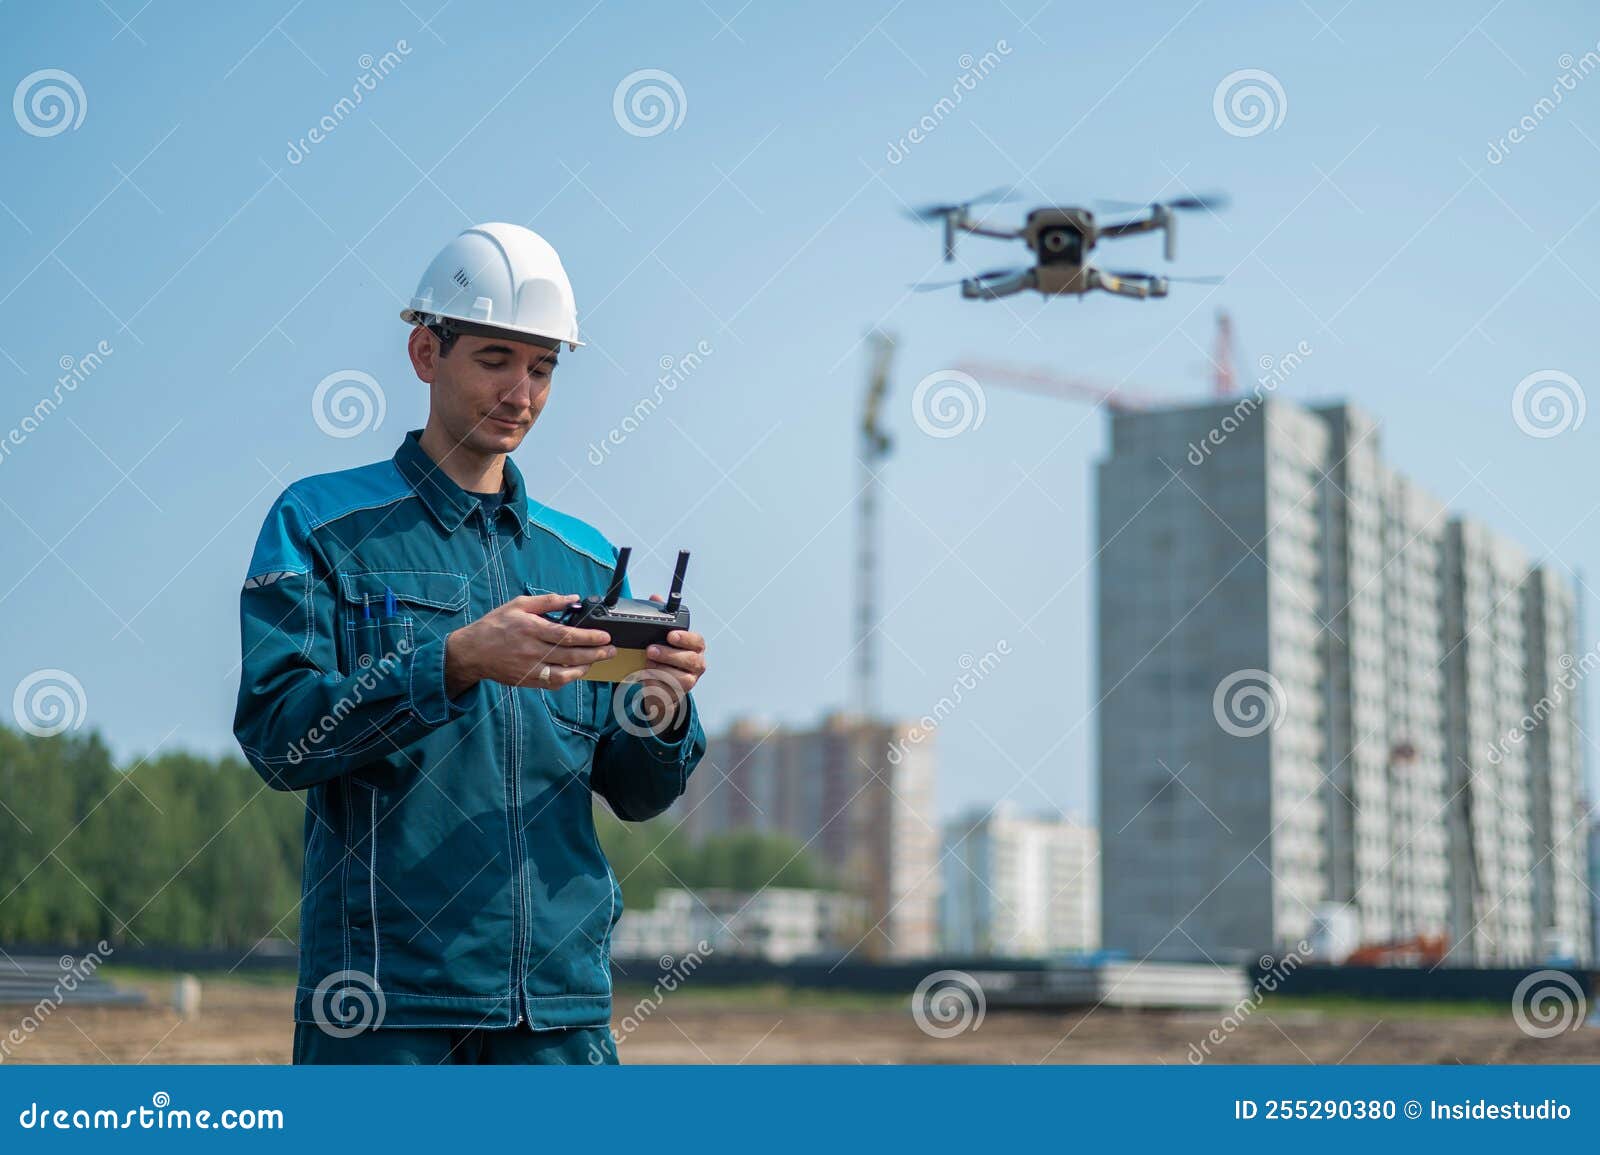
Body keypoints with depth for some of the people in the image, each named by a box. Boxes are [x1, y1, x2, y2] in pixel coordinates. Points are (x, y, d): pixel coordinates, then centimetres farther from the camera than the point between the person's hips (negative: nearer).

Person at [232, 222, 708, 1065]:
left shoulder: (585, 558, 14)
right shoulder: (319, 523, 3)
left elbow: (635, 794, 12)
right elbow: (277, 734, -10)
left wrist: (664, 708, -10)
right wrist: (457, 663, -22)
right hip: (387, 995, -4)